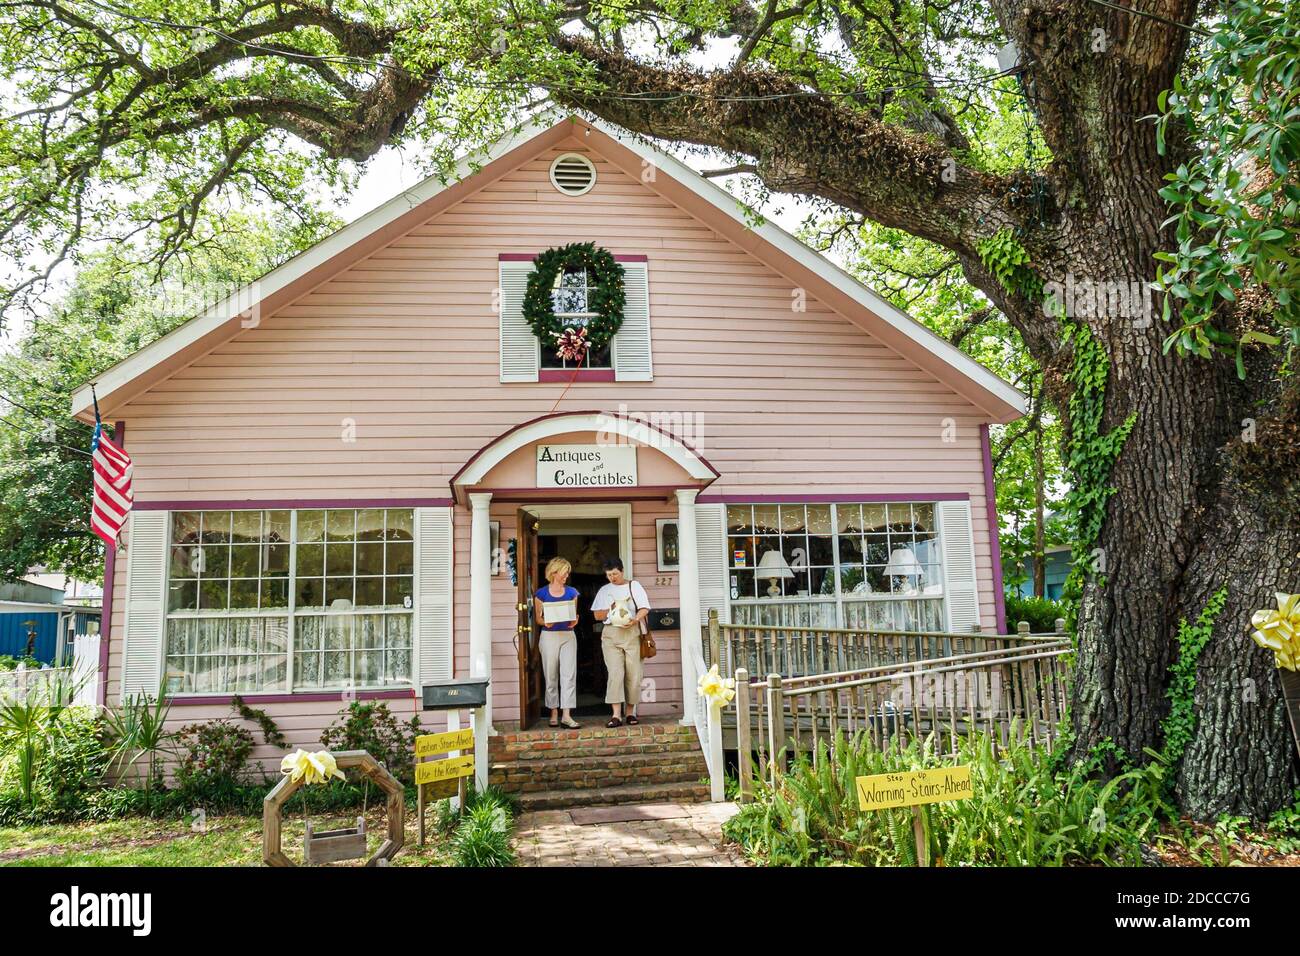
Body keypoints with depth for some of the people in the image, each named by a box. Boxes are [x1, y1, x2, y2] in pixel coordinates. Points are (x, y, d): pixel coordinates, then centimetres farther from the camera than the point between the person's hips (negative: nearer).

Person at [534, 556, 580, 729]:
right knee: (551, 676, 5)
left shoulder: (572, 592, 8)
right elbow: (538, 618, 4)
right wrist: (545, 623, -17)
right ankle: (554, 713, 16)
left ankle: (566, 715, -7)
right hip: (549, 636, -2)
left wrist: (574, 621, -9)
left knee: (569, 674, -7)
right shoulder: (542, 594, 0)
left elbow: (574, 615, 13)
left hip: (568, 635, 2)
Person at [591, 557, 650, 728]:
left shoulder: (634, 586, 10)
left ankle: (630, 712, 11)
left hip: (632, 633, 0)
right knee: (615, 673, -11)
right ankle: (616, 715, -14)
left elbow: (644, 609, 2)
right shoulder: (604, 591, 15)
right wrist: (611, 610, -5)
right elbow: (597, 615, 13)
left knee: (633, 674, -2)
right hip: (611, 634, 1)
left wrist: (635, 620, -17)